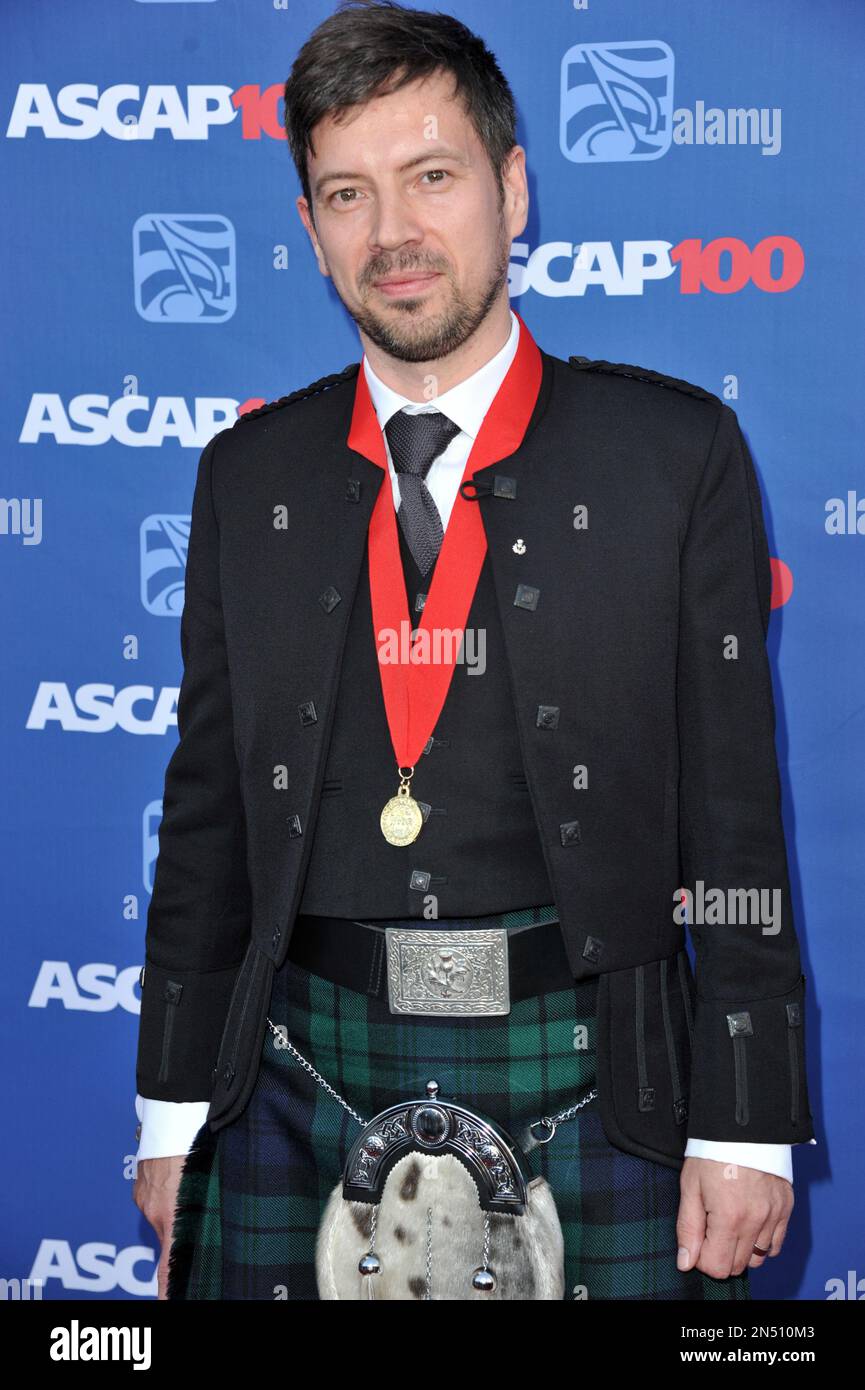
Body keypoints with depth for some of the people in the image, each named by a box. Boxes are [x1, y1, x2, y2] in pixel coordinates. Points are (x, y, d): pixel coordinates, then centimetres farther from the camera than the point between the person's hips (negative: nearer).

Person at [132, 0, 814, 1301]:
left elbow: (735, 806, -2)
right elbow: (209, 804, 9)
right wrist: (175, 1108, 8)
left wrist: (748, 1125, -5)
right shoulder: (251, 474, 7)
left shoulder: (674, 450, -1)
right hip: (304, 1089, 3)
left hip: (589, 1091, -2)